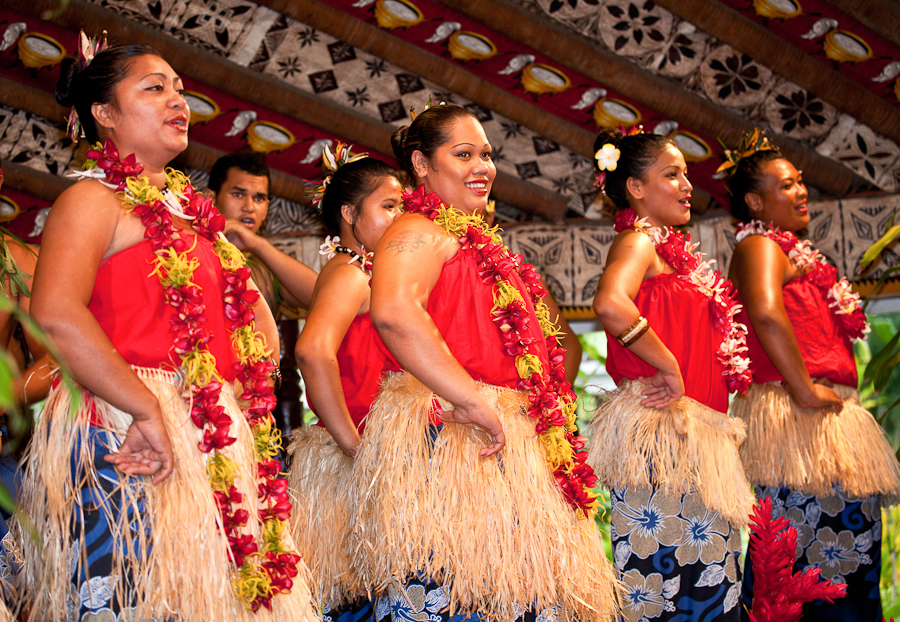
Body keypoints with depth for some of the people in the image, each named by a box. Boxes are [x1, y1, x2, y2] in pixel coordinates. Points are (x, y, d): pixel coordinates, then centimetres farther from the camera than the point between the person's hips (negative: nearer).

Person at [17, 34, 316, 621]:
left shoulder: (190, 209, 22)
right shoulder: (93, 199, -2)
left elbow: (255, 316, 26)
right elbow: (56, 316, -20)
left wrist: (252, 402, 9)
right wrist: (148, 409, -20)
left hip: (216, 440, 8)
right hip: (123, 438, -8)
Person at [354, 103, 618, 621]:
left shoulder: (477, 243, 25)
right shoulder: (420, 231, -5)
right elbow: (394, 312, -25)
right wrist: (471, 401, -26)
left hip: (505, 449, 9)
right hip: (445, 438, -9)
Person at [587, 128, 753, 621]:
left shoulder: (667, 252, 21)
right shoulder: (639, 241, -6)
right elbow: (611, 305, -28)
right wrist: (671, 369, -19)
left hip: (693, 432, 9)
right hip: (662, 433, -9)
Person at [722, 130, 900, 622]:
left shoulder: (787, 251, 24)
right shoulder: (760, 247, -7)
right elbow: (766, 313, -27)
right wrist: (804, 391, -23)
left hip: (828, 418, 10)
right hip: (800, 427, -10)